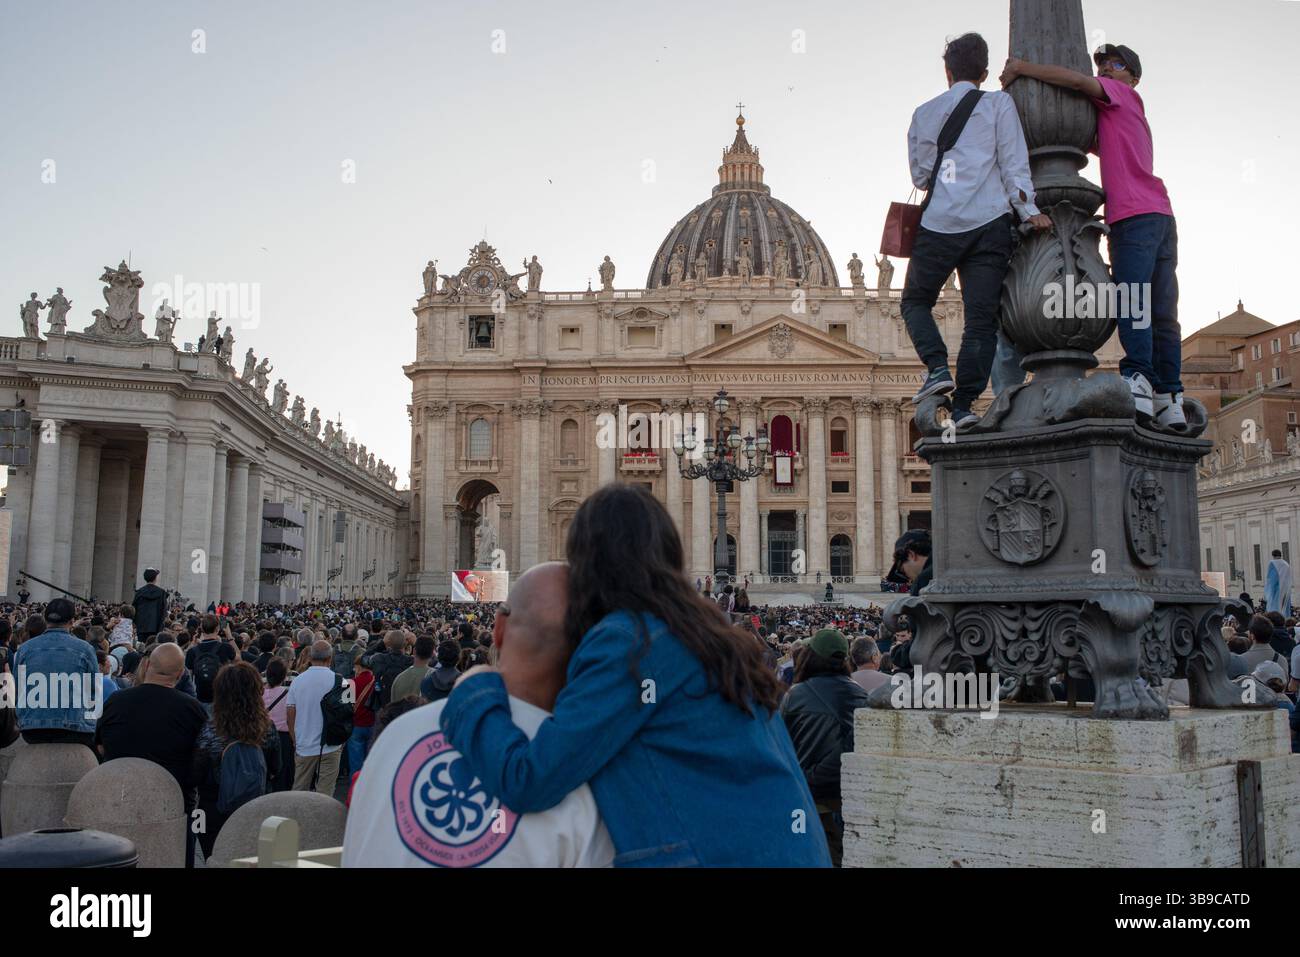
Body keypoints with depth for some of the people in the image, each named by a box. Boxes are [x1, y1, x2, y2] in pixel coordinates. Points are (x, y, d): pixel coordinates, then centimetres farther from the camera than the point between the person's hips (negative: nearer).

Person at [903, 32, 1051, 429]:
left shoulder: (924, 113, 14)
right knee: (982, 316, -1)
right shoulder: (998, 104, 8)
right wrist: (1028, 210, -1)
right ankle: (964, 404, -10)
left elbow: (920, 175, 14)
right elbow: (1013, 162, -1)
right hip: (989, 222, -1)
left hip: (939, 222, 1)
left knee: (915, 300, 18)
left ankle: (937, 366, -4)